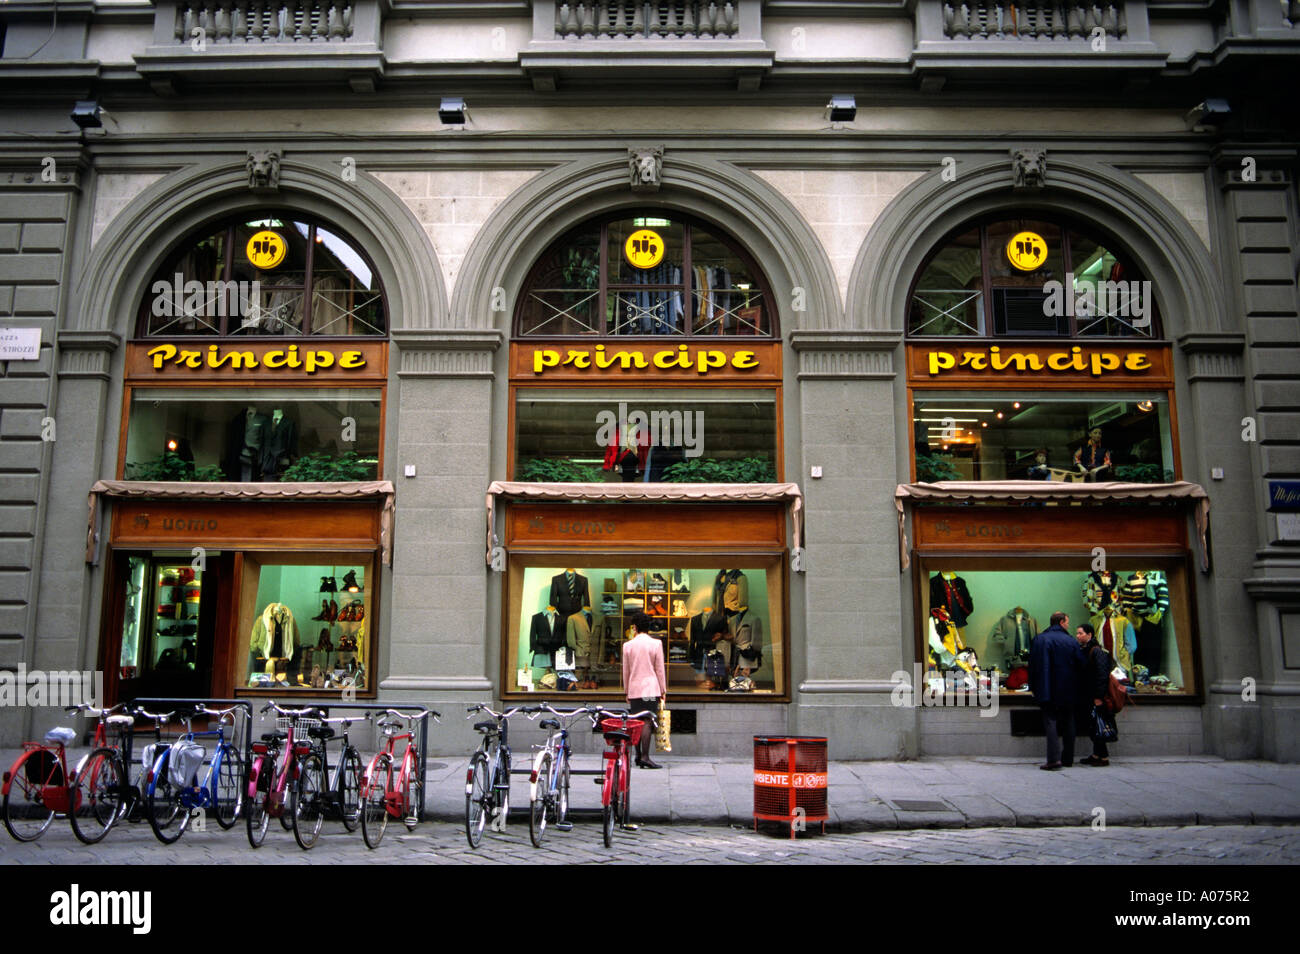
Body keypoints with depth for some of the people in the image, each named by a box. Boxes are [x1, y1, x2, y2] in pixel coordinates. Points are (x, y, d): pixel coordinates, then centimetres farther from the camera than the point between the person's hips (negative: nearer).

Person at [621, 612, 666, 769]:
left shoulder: (627, 645, 4)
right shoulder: (656, 643, -3)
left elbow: (625, 671, 9)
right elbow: (659, 669, -1)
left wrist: (626, 691, 19)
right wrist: (663, 690, 6)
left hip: (634, 689, 3)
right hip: (651, 688, -3)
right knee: (647, 722, -7)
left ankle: (638, 756, 14)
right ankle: (645, 757, -13)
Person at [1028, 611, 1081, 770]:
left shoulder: (1039, 639, -3)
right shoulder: (1071, 642, -2)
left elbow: (1032, 665, -3)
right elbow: (1081, 664, 0)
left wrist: (1033, 686, 5)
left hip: (1047, 691, -1)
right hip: (1068, 691, 1)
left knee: (1051, 721, -3)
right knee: (1068, 724, 13)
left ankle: (1054, 759, -16)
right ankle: (1067, 759, 18)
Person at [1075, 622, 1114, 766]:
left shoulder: (1097, 651, -13)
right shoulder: (1082, 650, 13)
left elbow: (1102, 675, -18)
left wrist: (1099, 696, -21)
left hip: (1095, 698, -8)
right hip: (1086, 697, 8)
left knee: (1096, 726, -4)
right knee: (1091, 727, 12)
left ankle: (1103, 757, 3)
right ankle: (1096, 755, 19)